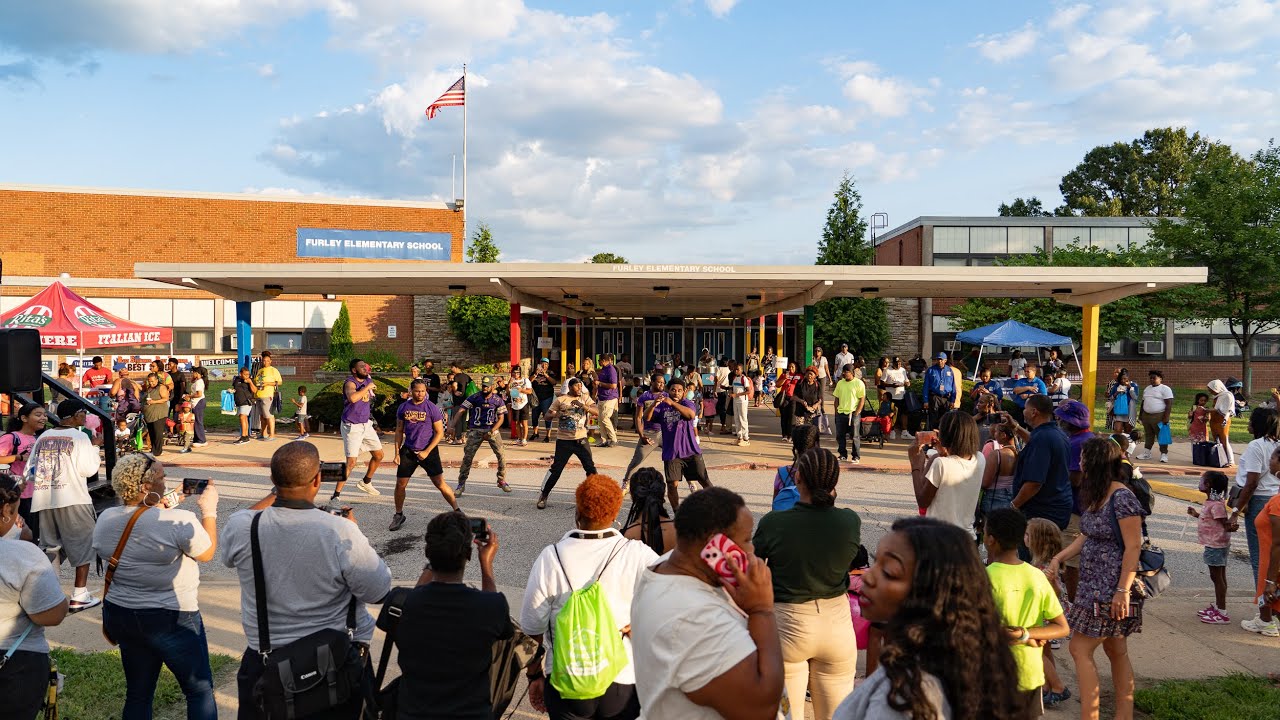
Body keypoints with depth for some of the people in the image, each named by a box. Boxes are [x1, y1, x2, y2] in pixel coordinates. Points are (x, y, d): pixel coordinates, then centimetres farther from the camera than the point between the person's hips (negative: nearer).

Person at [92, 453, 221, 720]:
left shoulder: (104, 519, -4)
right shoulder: (179, 521, -23)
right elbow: (207, 553, -7)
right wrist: (209, 510, 2)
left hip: (119, 615, 7)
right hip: (172, 619, -6)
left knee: (138, 693, 20)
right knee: (200, 690, 9)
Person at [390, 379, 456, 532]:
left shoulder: (432, 408, -9)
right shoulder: (403, 408, 2)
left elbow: (440, 433, -6)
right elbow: (399, 431, 11)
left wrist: (426, 452, -13)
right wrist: (397, 453, 4)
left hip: (428, 450, -3)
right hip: (408, 450, 3)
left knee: (440, 483, -8)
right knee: (400, 484, 4)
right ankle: (398, 516, 24)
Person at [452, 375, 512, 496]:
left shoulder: (498, 400, -1)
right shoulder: (474, 398, -4)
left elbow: (500, 419, -1)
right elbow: (461, 410, -11)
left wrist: (491, 432, -13)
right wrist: (452, 423, -27)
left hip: (492, 429, 1)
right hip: (475, 430, -1)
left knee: (501, 455, -5)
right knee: (467, 457, -6)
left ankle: (502, 481, 14)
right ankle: (461, 484, 4)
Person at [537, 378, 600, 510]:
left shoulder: (585, 398, 4)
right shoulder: (560, 400, 1)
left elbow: (597, 412, -9)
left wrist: (582, 405, -24)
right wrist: (557, 414, -20)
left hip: (580, 439, 2)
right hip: (563, 440, -2)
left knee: (590, 467, 1)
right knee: (556, 469, 0)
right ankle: (543, 496, 13)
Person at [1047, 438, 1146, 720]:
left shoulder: (1122, 497, -18)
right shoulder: (1094, 495, 9)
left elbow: (1133, 547, -20)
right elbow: (1086, 536, 14)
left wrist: (1122, 591, -21)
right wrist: (1058, 558, 3)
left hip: (1111, 589, -9)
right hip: (1094, 585, 10)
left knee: (1080, 649, -7)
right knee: (1116, 652, 15)